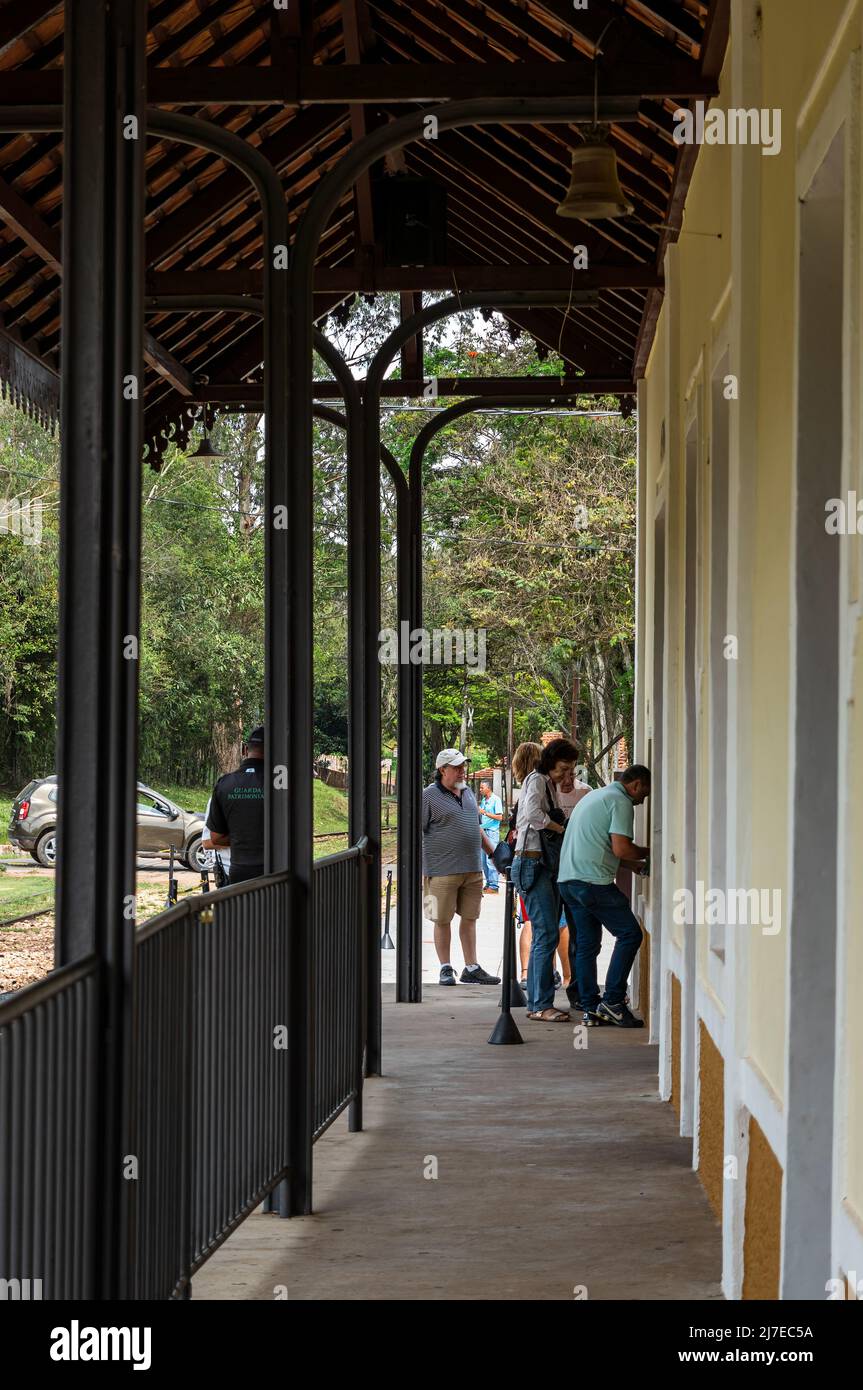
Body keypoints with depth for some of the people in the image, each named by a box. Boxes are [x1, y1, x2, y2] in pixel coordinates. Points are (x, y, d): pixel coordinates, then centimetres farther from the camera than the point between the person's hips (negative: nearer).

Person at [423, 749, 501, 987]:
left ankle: (471, 968, 14)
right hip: (443, 870, -6)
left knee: (469, 918, 8)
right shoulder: (429, 796, -5)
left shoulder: (467, 792, 16)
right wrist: (418, 869, -13)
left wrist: (494, 853, 23)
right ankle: (446, 968, 11)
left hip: (472, 869, 6)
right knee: (443, 920, 2)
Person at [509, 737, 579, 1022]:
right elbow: (532, 813, -25)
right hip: (533, 863, -10)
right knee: (546, 934, -13)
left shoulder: (549, 784, 22)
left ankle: (538, 1003, 12)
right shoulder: (536, 780, -7)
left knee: (546, 935, 9)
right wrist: (560, 827, -13)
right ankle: (540, 1005, -13)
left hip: (547, 866, 10)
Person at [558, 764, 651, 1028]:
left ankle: (591, 1009, 10)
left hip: (567, 878, 10)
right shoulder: (621, 802, -6)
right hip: (593, 880, -10)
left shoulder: (594, 796, 25)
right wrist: (646, 853, 4)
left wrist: (634, 863, 29)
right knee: (630, 934, -3)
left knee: (586, 944, 11)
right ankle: (612, 1001, -6)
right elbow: (621, 848, -15)